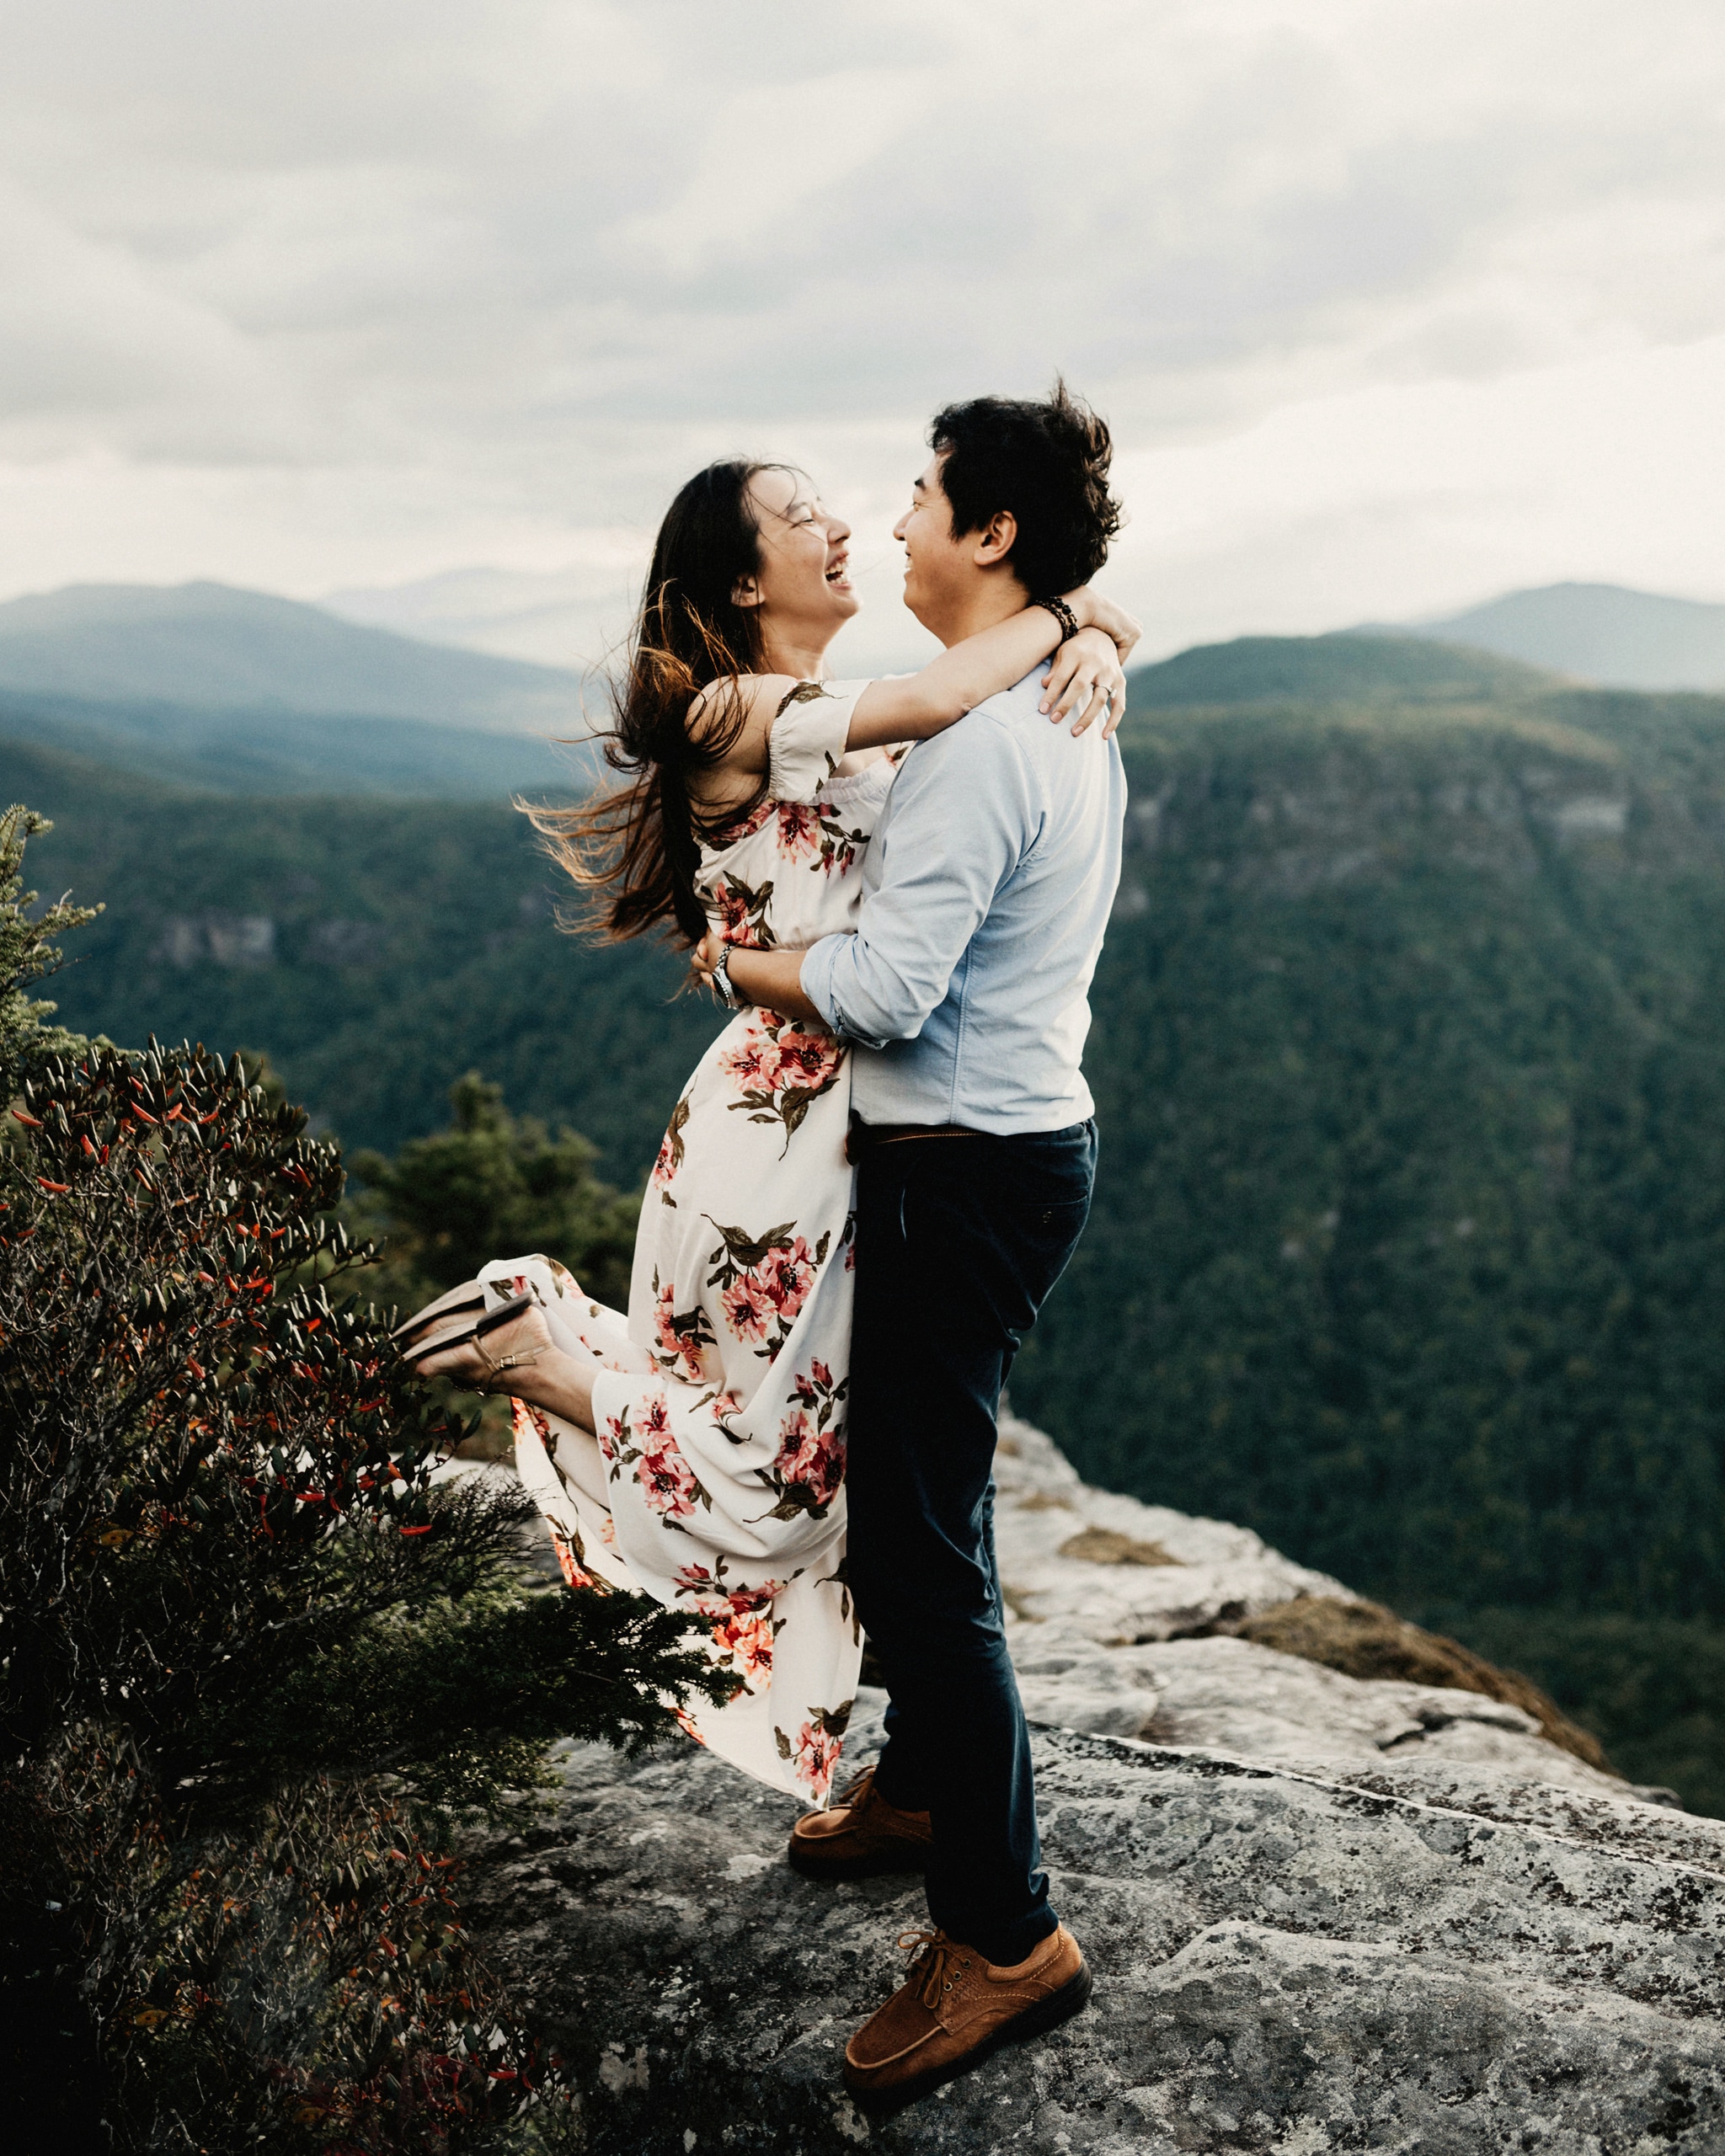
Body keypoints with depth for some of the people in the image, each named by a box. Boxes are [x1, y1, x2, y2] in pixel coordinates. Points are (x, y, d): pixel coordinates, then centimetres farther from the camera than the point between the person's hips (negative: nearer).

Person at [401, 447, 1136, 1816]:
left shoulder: (849, 729, 11)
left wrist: (1093, 647, -9)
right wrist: (1063, 612, -13)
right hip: (777, 1140, -8)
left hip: (861, 1126, 8)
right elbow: (936, 697, -30)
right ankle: (537, 1347, 14)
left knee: (828, 1466, 15)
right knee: (766, 1482, 4)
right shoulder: (739, 715, -14)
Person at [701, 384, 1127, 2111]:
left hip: (962, 1172, -11)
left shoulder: (977, 738, -20)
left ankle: (1004, 1933, 4)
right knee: (911, 1499, 23)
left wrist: (740, 965, -7)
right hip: (1023, 1139, 11)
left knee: (920, 1544, -5)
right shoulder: (1071, 718, 13)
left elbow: (884, 992, -25)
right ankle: (928, 1783, 40)